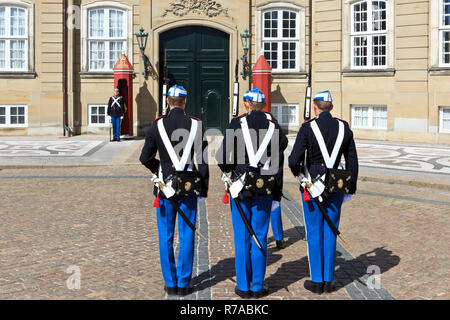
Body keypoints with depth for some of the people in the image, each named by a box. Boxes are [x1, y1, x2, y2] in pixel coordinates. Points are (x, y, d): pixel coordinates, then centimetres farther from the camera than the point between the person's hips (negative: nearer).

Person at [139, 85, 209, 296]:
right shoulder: (196, 124, -4)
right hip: (189, 187, 0)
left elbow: (145, 158, -5)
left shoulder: (157, 125, -5)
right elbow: (203, 160, -5)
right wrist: (204, 189, 4)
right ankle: (183, 284, 11)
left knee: (166, 237, 9)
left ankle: (170, 283, 14)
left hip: (165, 186, 0)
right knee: (186, 236, 7)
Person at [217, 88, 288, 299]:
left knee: (242, 238, 6)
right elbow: (278, 165, 2)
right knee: (260, 238, 8)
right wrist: (277, 193, 10)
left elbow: (222, 156, -12)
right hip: (264, 190, 1)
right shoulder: (274, 128, 1)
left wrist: (228, 170, 11)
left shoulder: (236, 125, -6)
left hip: (240, 188, -1)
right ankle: (258, 287, 13)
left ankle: (243, 287, 12)